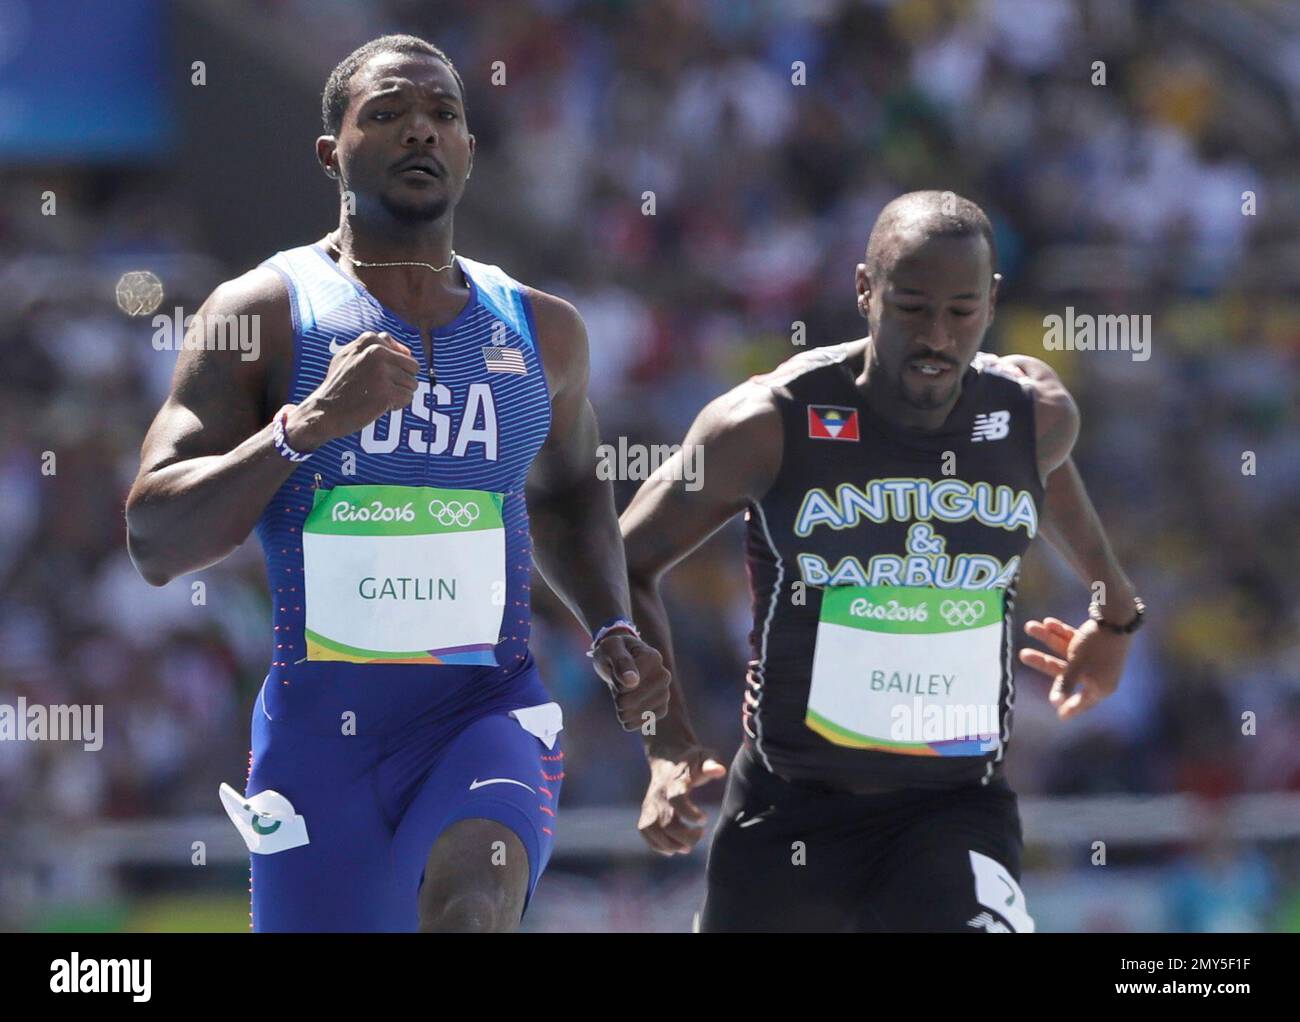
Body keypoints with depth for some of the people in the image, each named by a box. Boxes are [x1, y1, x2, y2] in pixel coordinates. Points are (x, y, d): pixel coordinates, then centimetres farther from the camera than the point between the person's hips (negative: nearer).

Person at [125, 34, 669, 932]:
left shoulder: (542, 332, 10)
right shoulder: (266, 311, -2)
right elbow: (155, 544, -10)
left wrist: (612, 630, 15)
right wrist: (305, 425, -21)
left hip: (490, 715, 1)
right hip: (321, 725, -1)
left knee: (473, 902, -32)